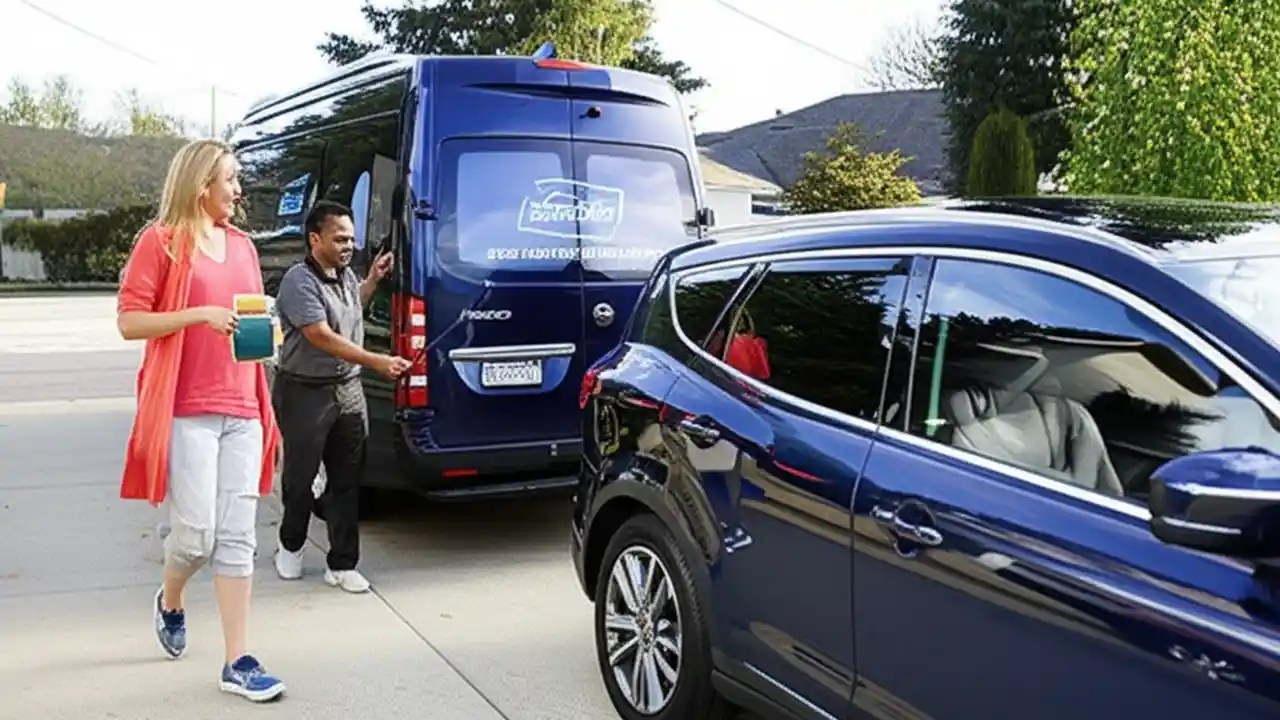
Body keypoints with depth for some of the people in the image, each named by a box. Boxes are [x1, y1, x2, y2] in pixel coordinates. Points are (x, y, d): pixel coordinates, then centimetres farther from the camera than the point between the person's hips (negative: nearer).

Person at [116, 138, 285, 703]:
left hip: (241, 410, 5)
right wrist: (202, 315, -17)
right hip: (186, 410, -5)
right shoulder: (161, 240, -2)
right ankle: (170, 602, 30)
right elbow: (129, 322, -8)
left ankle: (237, 663, 6)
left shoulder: (241, 245, 15)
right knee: (197, 533, -5)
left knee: (237, 539, 2)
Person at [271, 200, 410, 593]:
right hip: (305, 393, -6)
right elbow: (323, 337, -25)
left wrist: (372, 280, 15)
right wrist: (377, 361, -30)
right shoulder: (299, 280, -17)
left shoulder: (346, 275, 7)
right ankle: (291, 546, 33)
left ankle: (342, 565, 12)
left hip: (348, 390, 6)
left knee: (347, 480, 6)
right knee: (300, 477, 9)